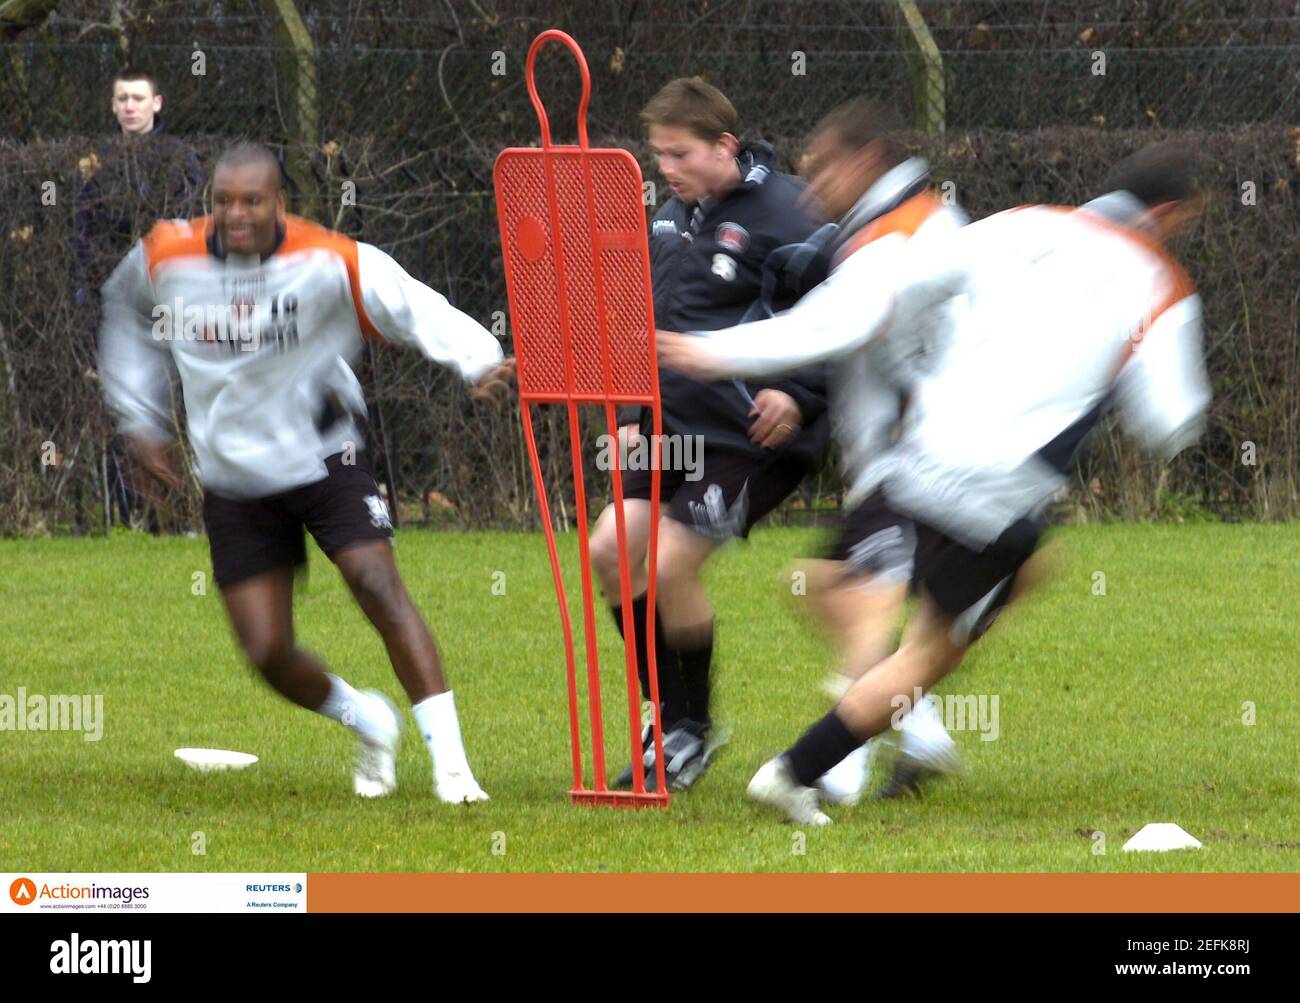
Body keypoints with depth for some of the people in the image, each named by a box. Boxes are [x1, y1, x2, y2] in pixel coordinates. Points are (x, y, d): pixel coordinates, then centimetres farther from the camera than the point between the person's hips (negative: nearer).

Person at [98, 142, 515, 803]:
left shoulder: (330, 263, -17)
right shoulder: (166, 259, -6)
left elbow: (415, 308, -26)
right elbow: (125, 315, 16)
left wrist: (478, 360, -45)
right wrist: (140, 419, 14)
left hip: (323, 458, -3)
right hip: (234, 481, 3)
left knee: (377, 584, -23)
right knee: (267, 652, -3)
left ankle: (448, 758, -19)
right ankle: (367, 723, 28)